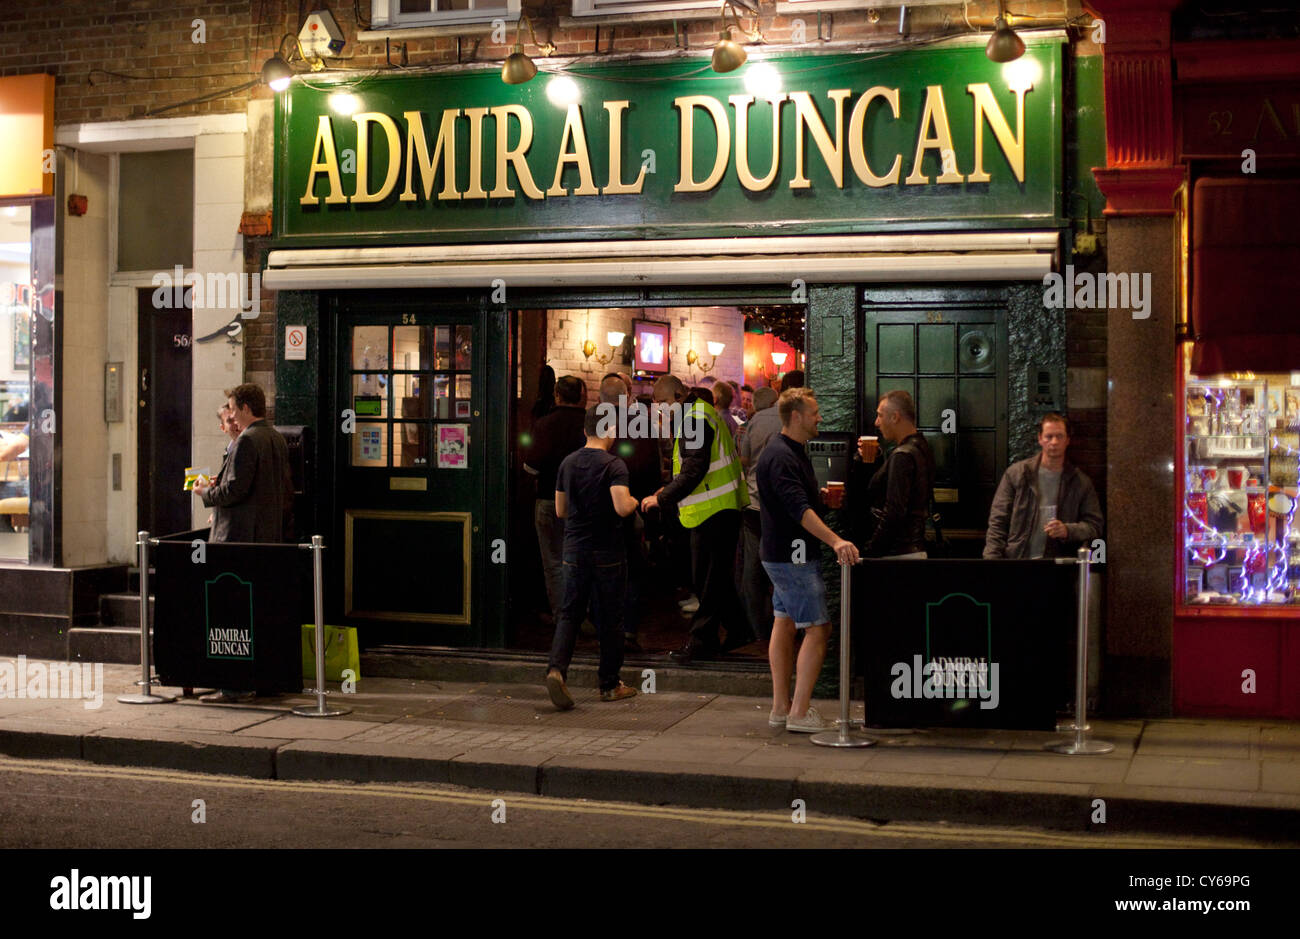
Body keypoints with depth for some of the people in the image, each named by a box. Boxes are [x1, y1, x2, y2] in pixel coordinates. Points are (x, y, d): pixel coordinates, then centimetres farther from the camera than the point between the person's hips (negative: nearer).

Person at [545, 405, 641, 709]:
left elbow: (560, 510, 13)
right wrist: (634, 501, -4)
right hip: (608, 553, -4)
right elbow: (622, 507, -25)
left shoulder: (567, 463, 6)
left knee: (569, 612, 8)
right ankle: (610, 685, 15)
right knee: (609, 618, 6)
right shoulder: (613, 465, -13)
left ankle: (557, 669, -14)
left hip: (574, 549, 4)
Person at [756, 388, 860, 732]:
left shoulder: (792, 452, 15)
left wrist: (822, 495, 6)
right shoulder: (780, 457, -20)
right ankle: (800, 713, -8)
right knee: (818, 628, -9)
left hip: (782, 554, 11)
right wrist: (835, 541, -40)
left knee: (784, 623, 11)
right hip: (793, 556, -11)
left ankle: (781, 707, 16)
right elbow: (800, 509, -31)